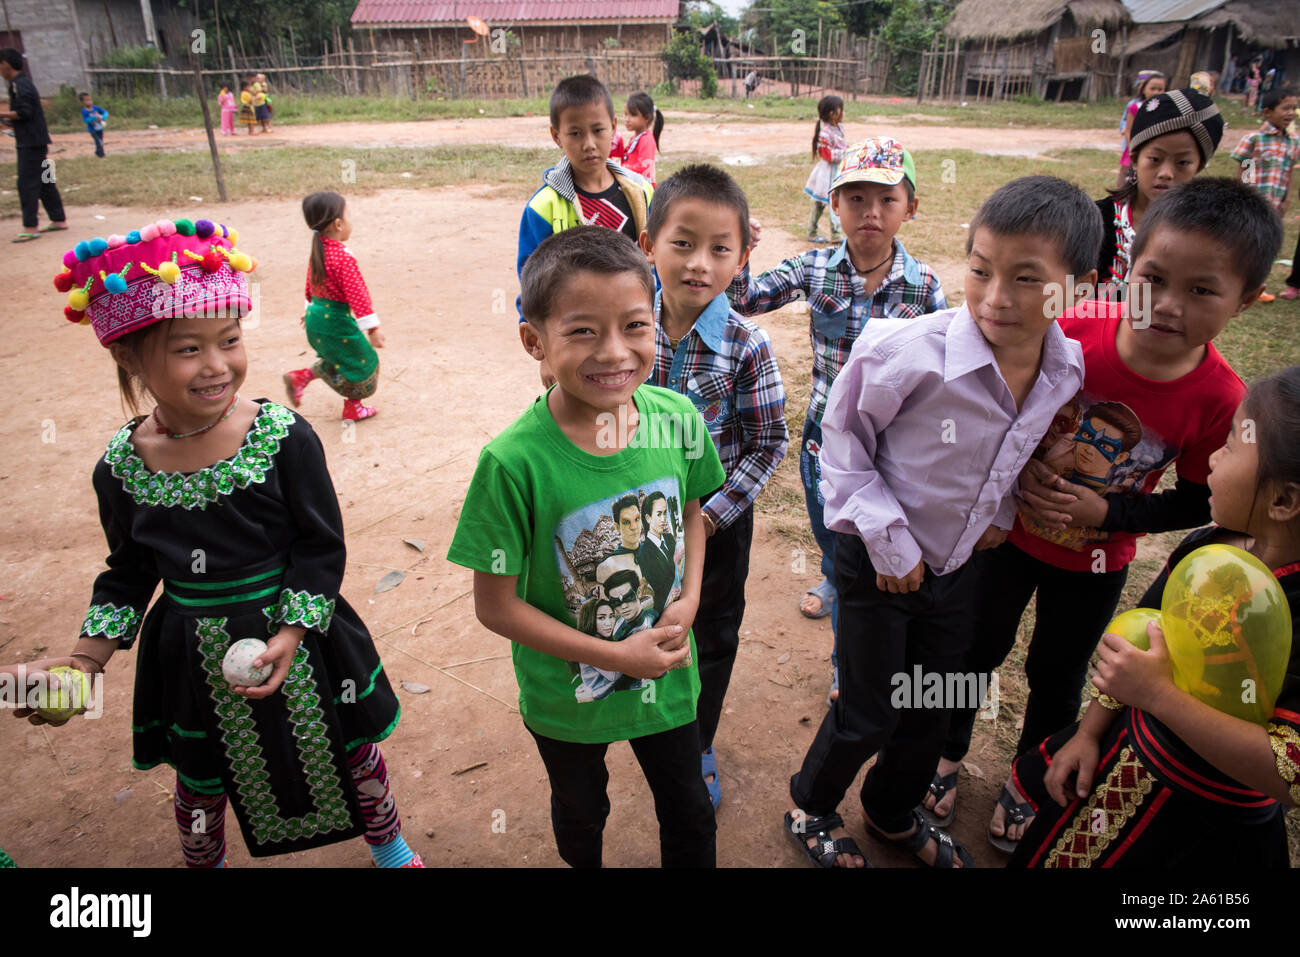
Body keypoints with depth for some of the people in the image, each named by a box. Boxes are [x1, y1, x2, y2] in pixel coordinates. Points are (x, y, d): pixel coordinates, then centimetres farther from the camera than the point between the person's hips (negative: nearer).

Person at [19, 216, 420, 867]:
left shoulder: (284, 437, -19)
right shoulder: (121, 466, -10)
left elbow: (321, 546, -12)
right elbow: (129, 574, 4)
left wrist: (290, 635, -20)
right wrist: (85, 657, -5)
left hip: (294, 639, -2)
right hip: (194, 660, 2)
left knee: (347, 748, 19)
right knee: (201, 784, 24)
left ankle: (386, 843, 49)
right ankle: (203, 861, 57)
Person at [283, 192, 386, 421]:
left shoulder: (317, 251, 5)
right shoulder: (343, 257, -22)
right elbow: (356, 295, -25)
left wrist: (310, 309, 31)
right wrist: (372, 328, -24)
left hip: (315, 317, 9)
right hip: (335, 319, -9)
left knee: (337, 358, 27)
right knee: (361, 362, 10)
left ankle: (300, 377, 19)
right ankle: (352, 408, 23)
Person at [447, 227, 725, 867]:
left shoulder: (676, 417, -18)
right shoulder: (514, 462, -29)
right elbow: (495, 605, -20)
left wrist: (688, 602, -13)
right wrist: (616, 656, -20)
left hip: (667, 674, 2)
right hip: (567, 691, -2)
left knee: (690, 813, 25)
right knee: (581, 813, 29)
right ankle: (584, 867, 61)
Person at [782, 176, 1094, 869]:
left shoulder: (1069, 369, -10)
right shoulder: (908, 352, -29)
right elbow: (844, 436, -15)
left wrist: (1002, 509, -1)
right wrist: (887, 538, -16)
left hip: (959, 560, 6)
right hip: (877, 560, -5)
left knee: (934, 709, 22)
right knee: (869, 715, 9)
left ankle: (893, 814, 51)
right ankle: (810, 806, 41)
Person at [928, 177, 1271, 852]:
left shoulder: (1221, 401, -23)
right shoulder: (1075, 334, -24)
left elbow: (1198, 502, -10)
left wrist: (1105, 511, -21)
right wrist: (1018, 470, -21)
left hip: (1095, 563, 0)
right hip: (1013, 528, 1)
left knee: (1056, 676, 20)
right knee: (976, 647, 19)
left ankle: (1028, 784, 49)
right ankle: (948, 756, 47)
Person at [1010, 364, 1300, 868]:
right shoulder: (1208, 544, -9)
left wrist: (1158, 694, -36)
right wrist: (1089, 733, 3)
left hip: (1211, 832, -5)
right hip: (1123, 759, 6)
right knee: (1040, 857, 22)